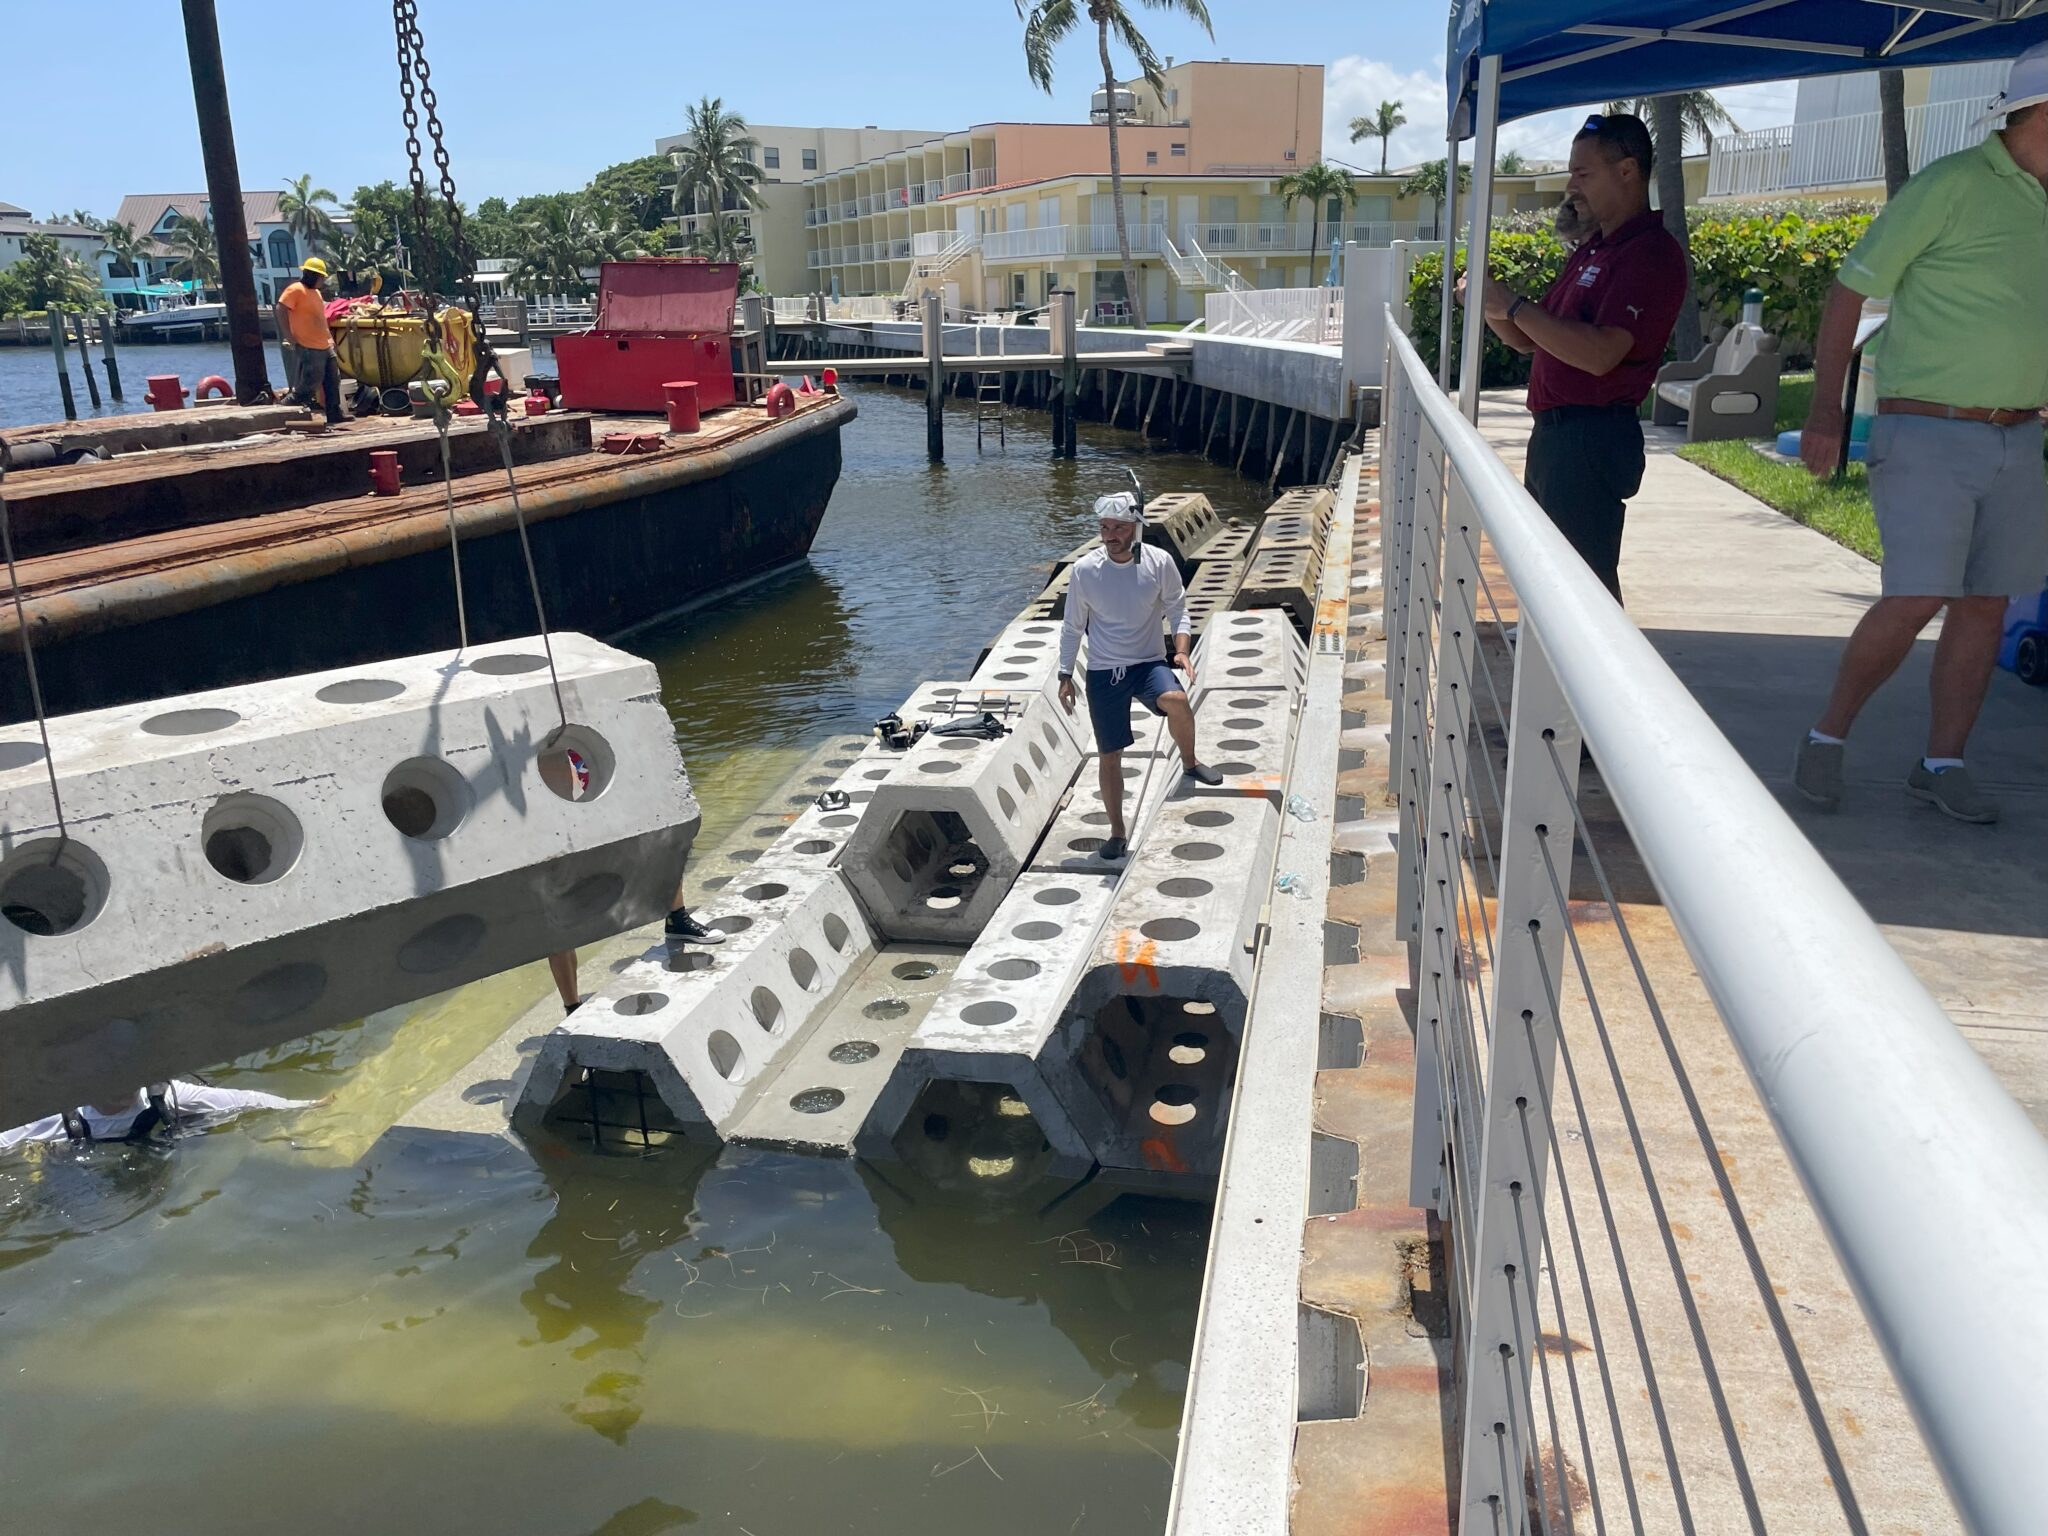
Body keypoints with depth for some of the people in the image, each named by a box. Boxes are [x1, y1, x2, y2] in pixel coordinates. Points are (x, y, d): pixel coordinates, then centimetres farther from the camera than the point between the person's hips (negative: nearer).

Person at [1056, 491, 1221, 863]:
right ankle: (1117, 832, 20)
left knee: (1176, 700, -32)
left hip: (1149, 663, 0)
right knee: (1110, 756, 2)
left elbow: (1177, 608, 5)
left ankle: (1189, 762, 0)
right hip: (1103, 672, 1)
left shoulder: (1159, 563, -7)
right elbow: (1072, 627, 4)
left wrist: (1181, 651, -10)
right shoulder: (1085, 571, -7)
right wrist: (1066, 676, 5)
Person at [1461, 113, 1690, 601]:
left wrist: (1513, 304, -20)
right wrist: (1490, 308, 2)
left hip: (1592, 438, -10)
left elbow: (1600, 354, -25)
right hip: (1554, 431, 10)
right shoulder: (1593, 249, 19)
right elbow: (1533, 339, 21)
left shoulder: (1651, 253, -13)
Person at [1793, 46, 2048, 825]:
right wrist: (1824, 410, -18)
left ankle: (1942, 764, 15)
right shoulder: (1951, 186, -10)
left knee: (1984, 605, 6)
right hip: (1929, 435, -7)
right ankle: (1827, 735, 8)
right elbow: (1849, 290, -10)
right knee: (1915, 601, -12)